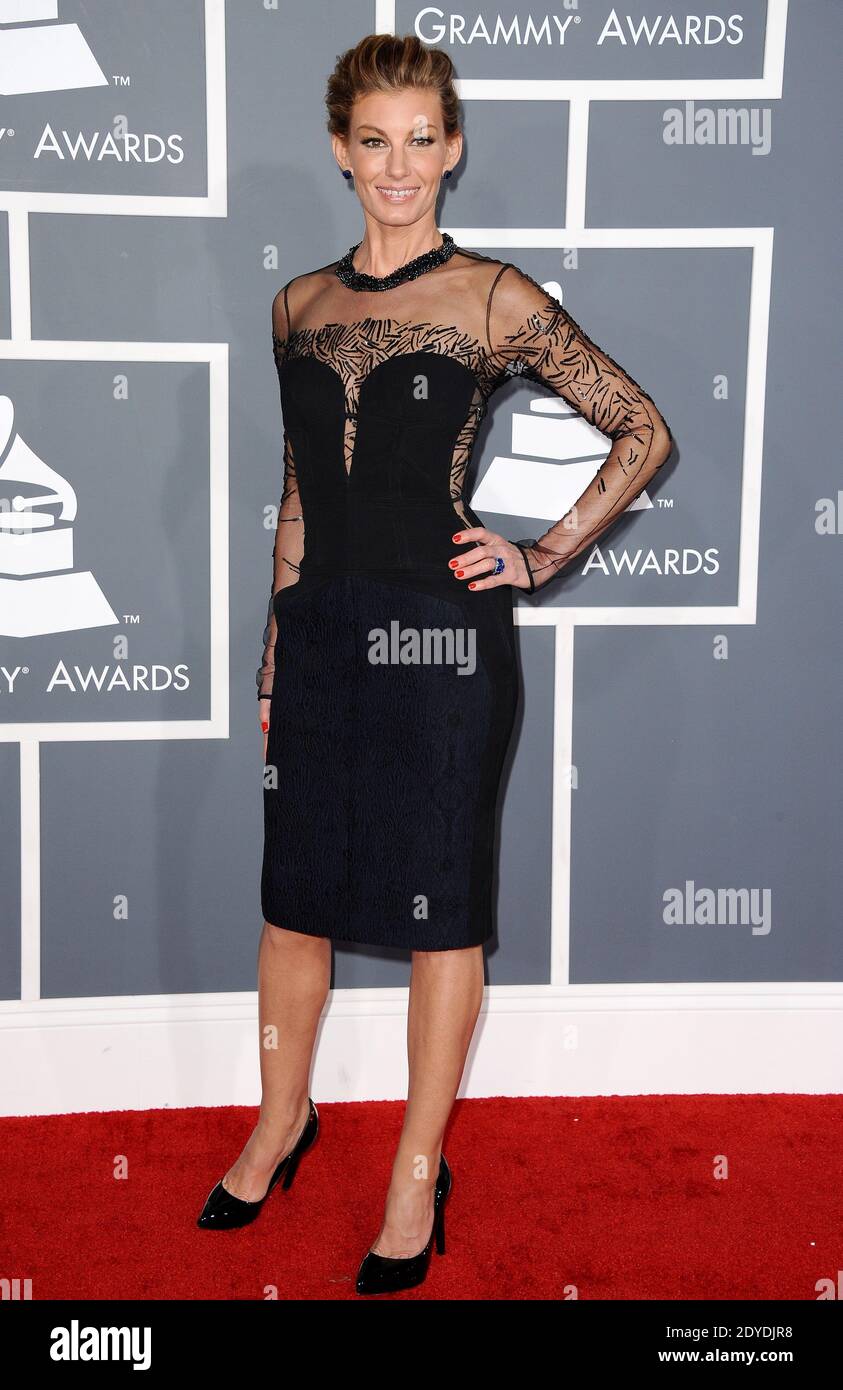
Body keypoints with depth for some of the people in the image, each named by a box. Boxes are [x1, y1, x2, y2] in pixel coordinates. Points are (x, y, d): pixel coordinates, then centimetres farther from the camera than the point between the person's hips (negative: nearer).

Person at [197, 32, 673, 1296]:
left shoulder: (492, 299, -4)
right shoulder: (300, 305, 10)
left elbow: (644, 431, 0)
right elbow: (298, 495, 15)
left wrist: (543, 558, -5)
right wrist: (274, 655, 14)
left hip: (438, 634, -4)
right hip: (320, 631, 5)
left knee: (437, 909, 6)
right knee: (292, 893, 14)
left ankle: (419, 1172, 23)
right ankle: (281, 1119, 37)